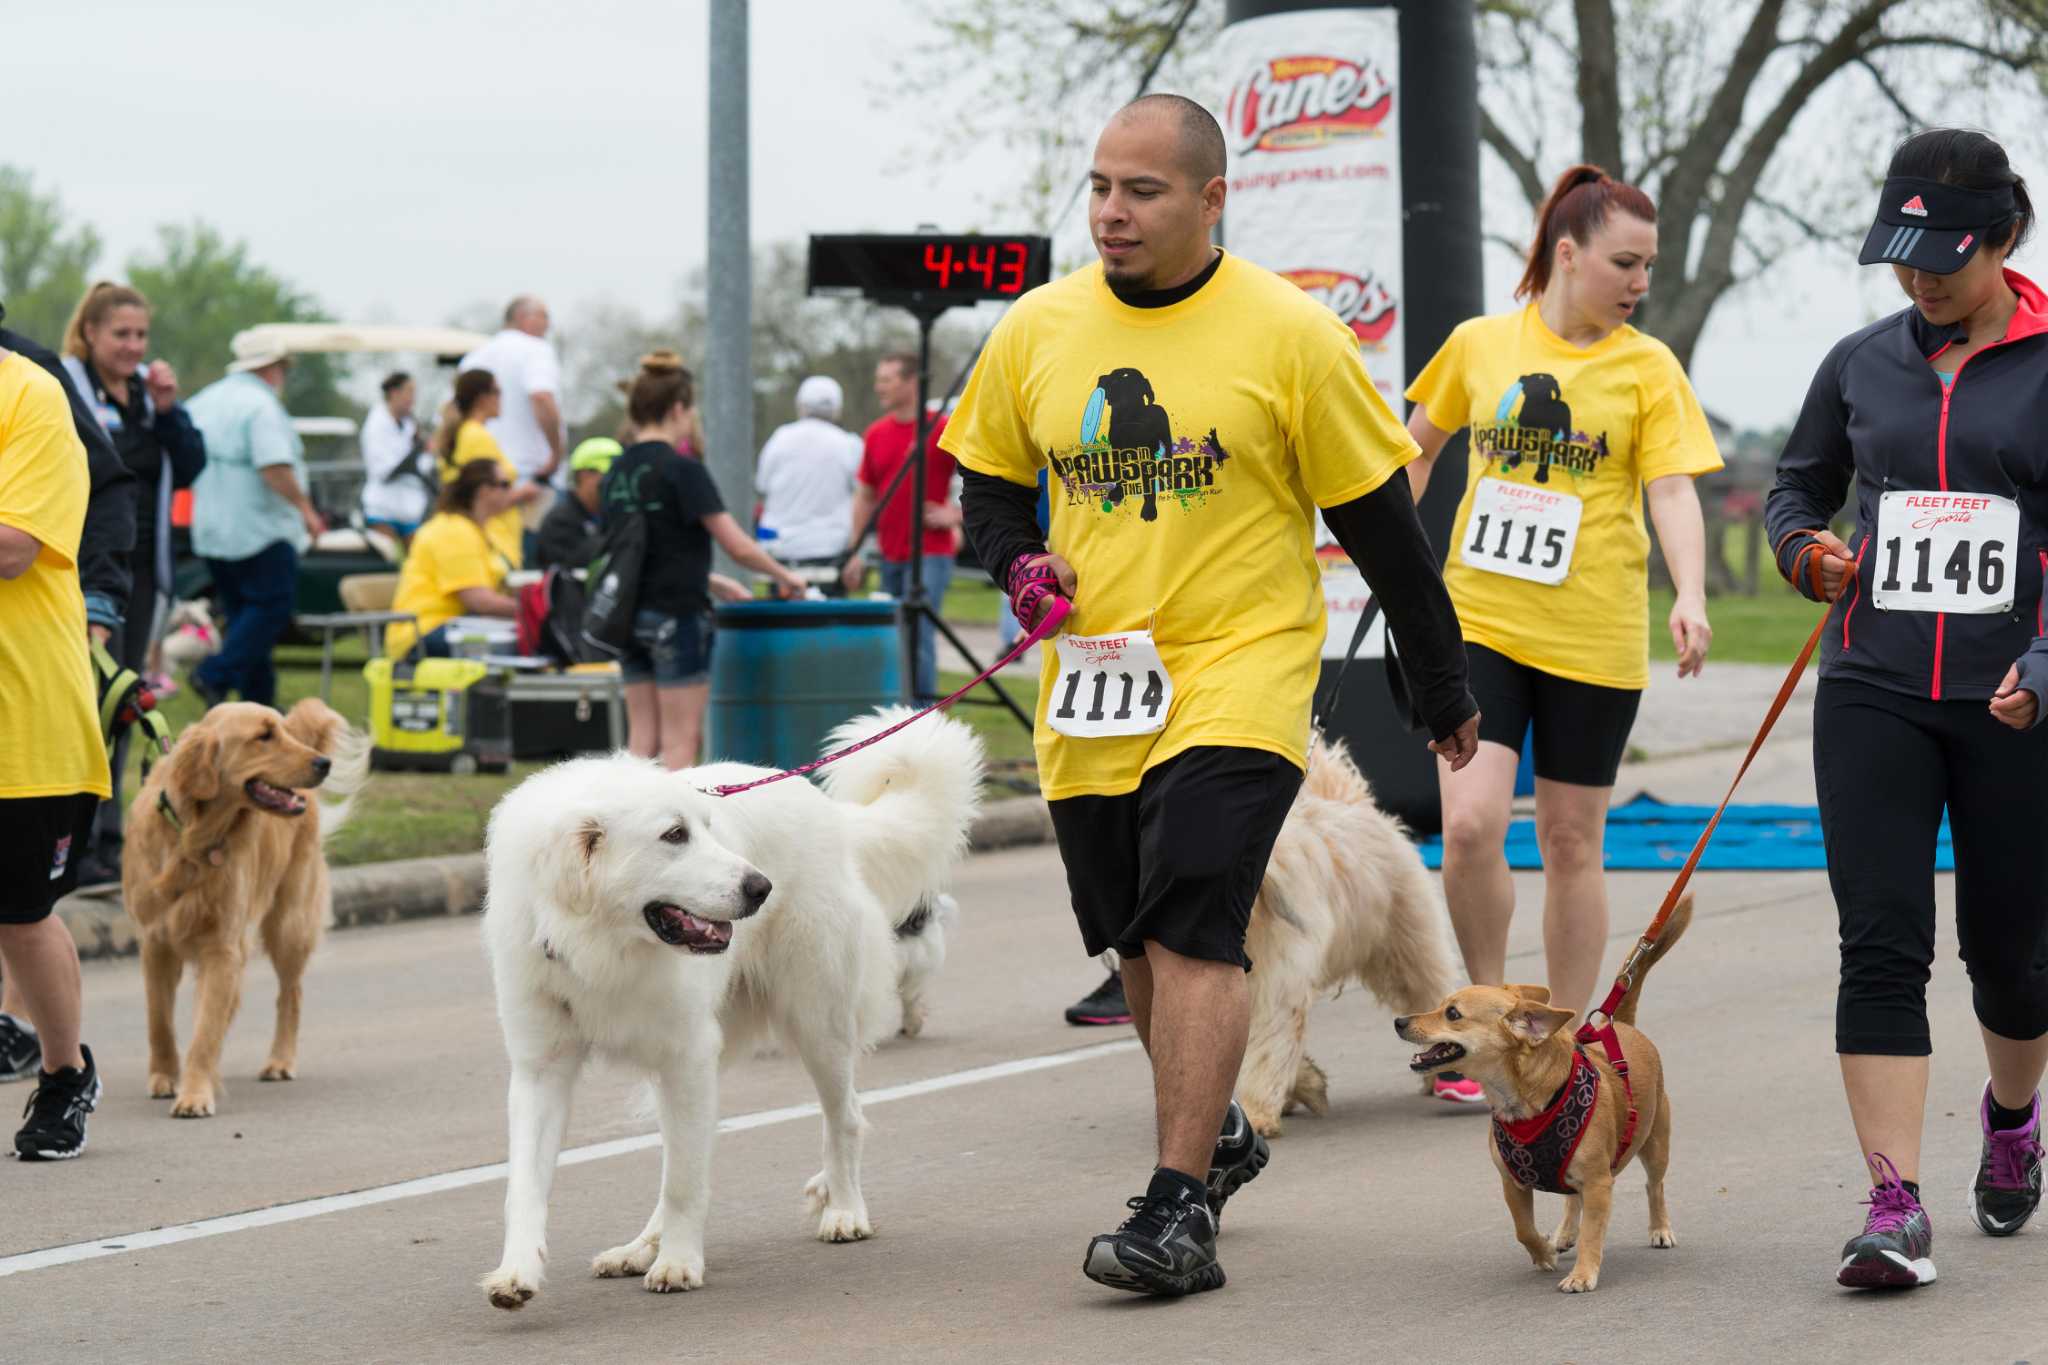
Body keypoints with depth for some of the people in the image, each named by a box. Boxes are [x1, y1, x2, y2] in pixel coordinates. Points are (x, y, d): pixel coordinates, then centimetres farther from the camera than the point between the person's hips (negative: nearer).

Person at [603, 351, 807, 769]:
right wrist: (786, 577, 3)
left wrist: (715, 583, 20)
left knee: (641, 737, 9)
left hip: (630, 615, 7)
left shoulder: (617, 472, 8)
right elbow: (738, 546, -13)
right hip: (677, 616, -7)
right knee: (680, 739, -2)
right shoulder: (682, 470, -13)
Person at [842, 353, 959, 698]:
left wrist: (957, 514, -9)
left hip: (929, 553, -6)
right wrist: (855, 552, 11)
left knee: (918, 637, -13)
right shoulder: (876, 434, 10)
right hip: (890, 556, 6)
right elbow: (865, 495, 16)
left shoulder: (942, 430, -6)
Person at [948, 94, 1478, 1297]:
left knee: (1194, 931, -18)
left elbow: (1381, 518, 1)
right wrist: (1019, 561, -4)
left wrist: (1443, 690, 6)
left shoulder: (1290, 335, -6)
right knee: (1141, 941, 14)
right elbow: (992, 481, 19)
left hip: (1240, 672, -5)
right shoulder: (1038, 330, 4)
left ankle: (1181, 1208, -16)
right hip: (1092, 687, 5)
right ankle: (1217, 1132, 38)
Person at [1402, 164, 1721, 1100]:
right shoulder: (1480, 344, 4)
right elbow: (1420, 442, 20)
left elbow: (1672, 493, -9)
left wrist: (1690, 596, -25)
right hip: (1479, 622, 1)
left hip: (1592, 637, -1)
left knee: (1572, 844, 6)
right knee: (1470, 822, -15)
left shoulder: (1646, 367, 0)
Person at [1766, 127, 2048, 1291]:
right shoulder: (1862, 365, 9)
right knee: (1882, 943, -9)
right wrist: (1807, 553, 2)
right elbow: (1798, 487, 24)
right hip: (1875, 694, 2)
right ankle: (1896, 1206, -12)